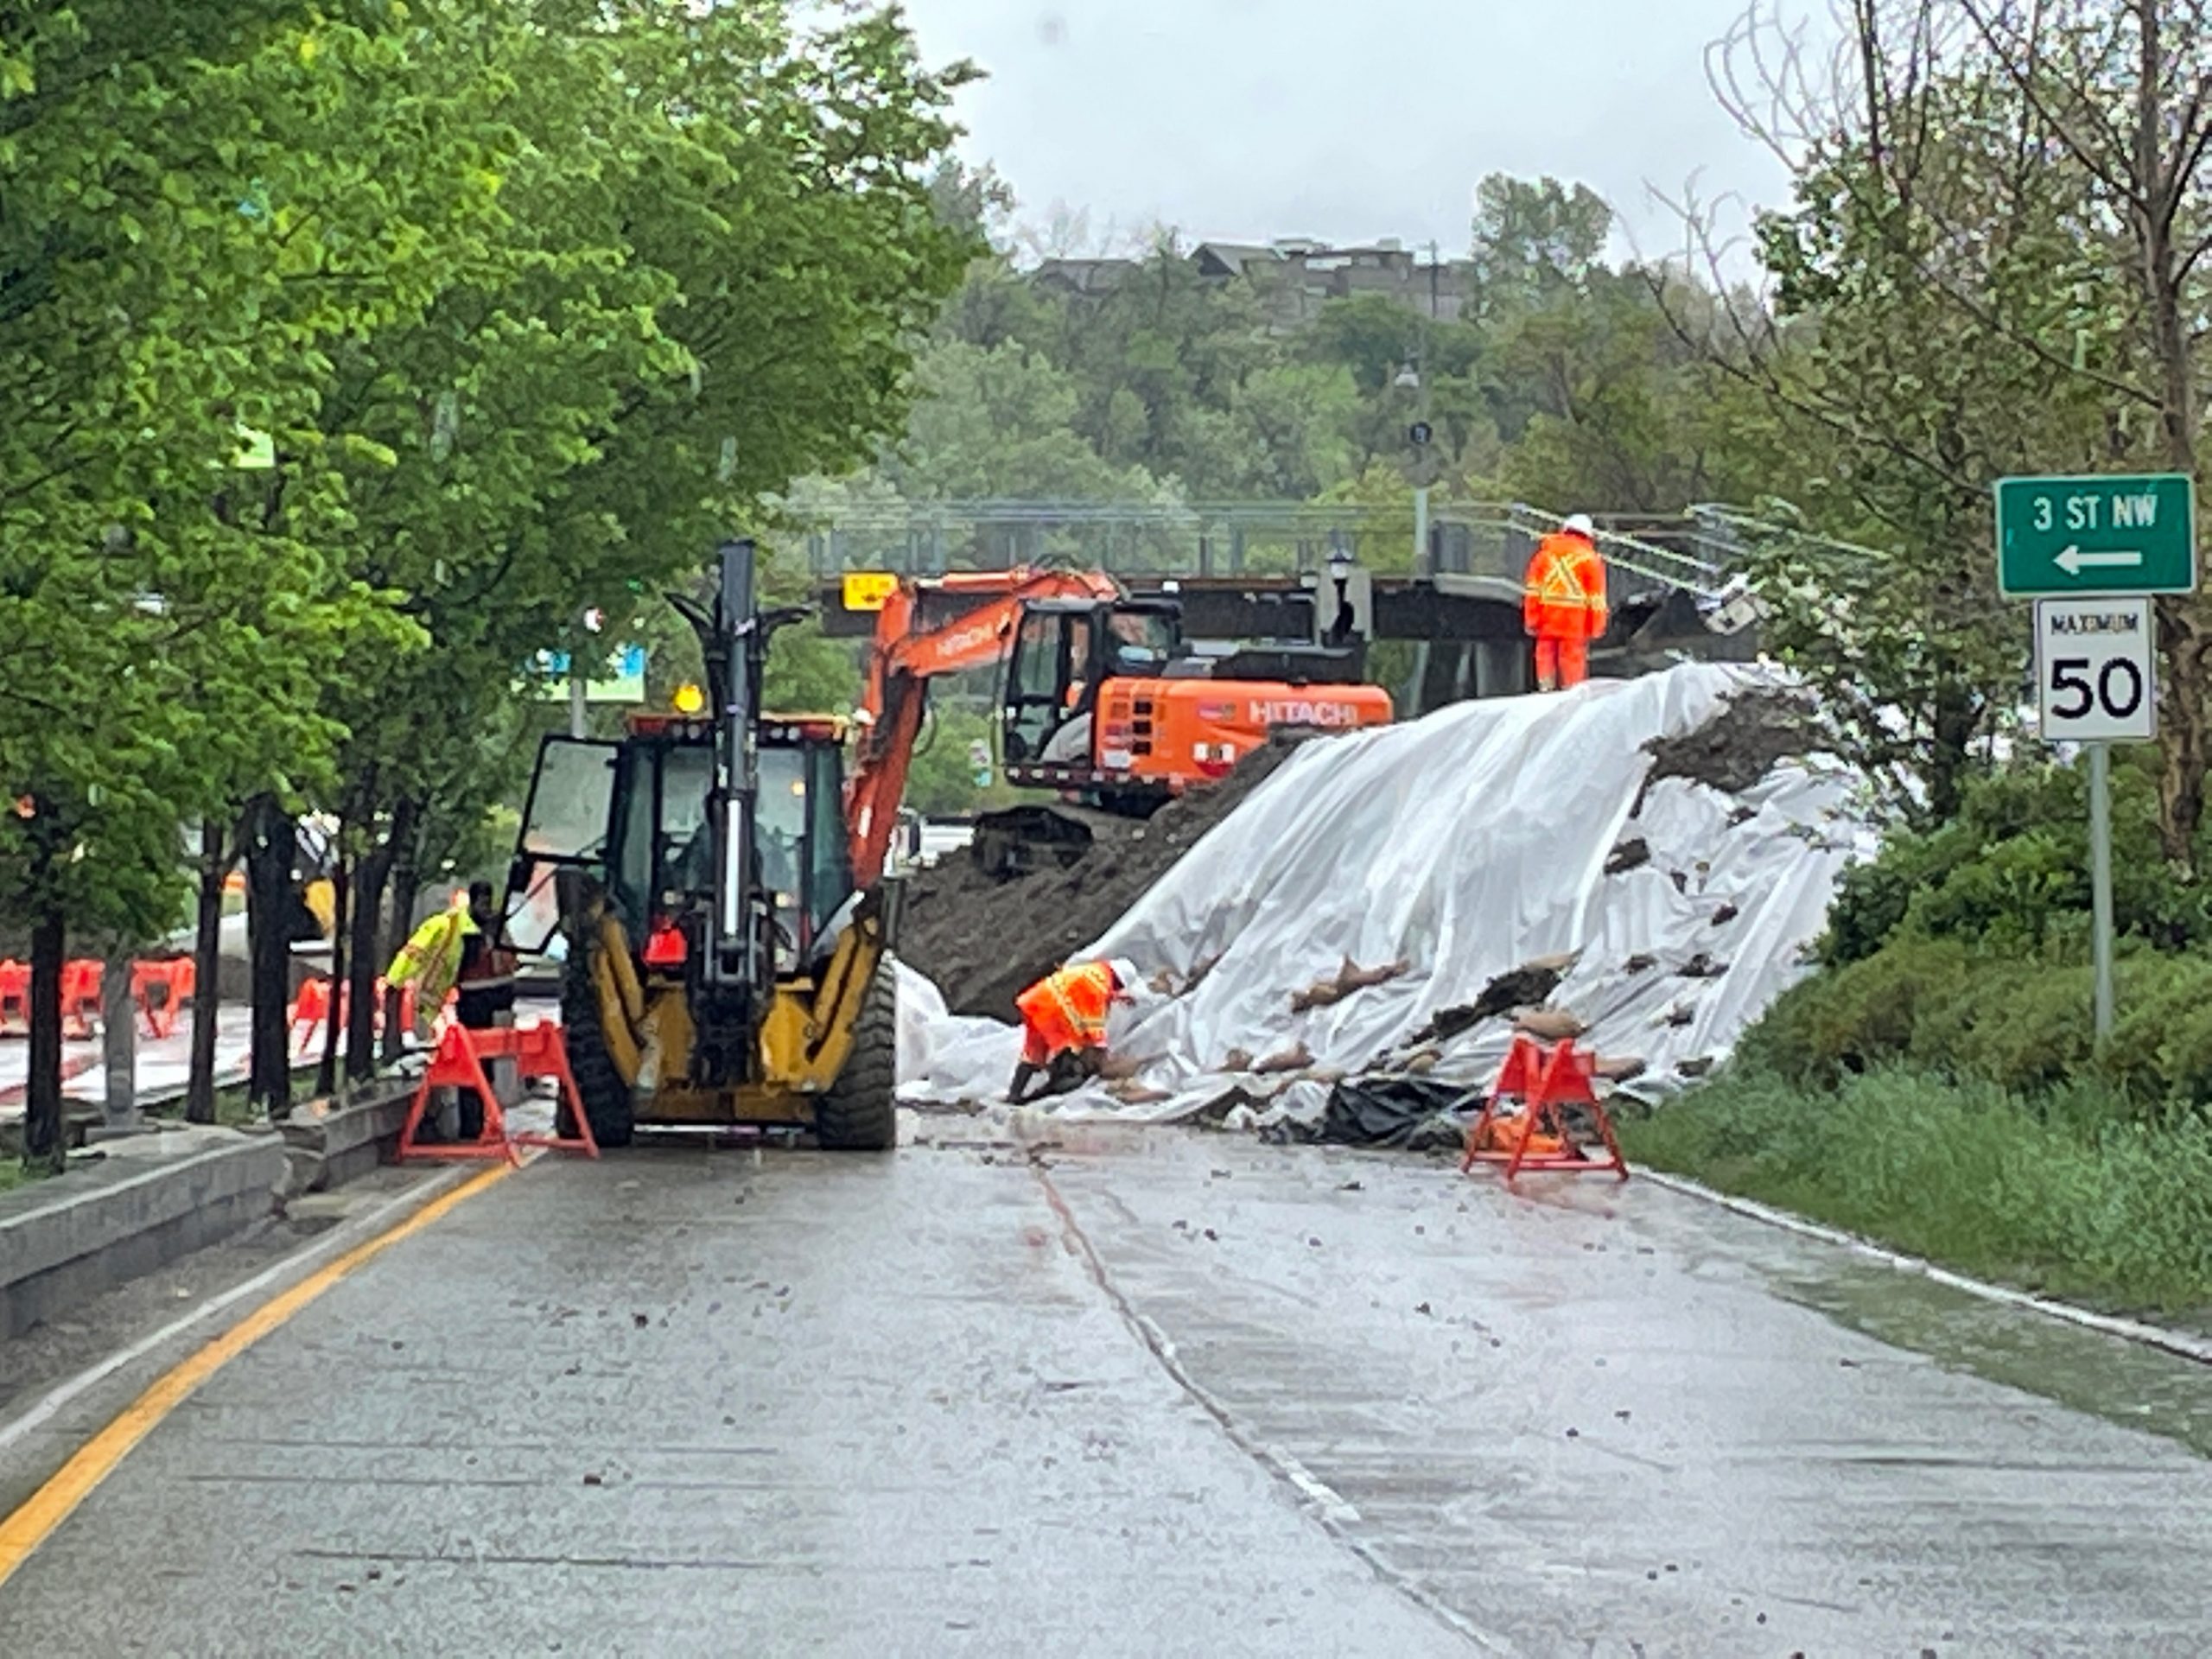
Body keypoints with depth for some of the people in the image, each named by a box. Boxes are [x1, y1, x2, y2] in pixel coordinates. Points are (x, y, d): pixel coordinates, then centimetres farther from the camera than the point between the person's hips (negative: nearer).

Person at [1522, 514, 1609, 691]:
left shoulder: (1545, 551, 9)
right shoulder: (1590, 559, -1)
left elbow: (1532, 588, 6)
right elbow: (1597, 596, -2)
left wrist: (1531, 619, 8)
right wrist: (1596, 628, 4)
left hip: (1547, 616, 3)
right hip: (1575, 621, -3)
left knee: (1546, 654, 12)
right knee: (1574, 656, 2)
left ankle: (1546, 689, 10)